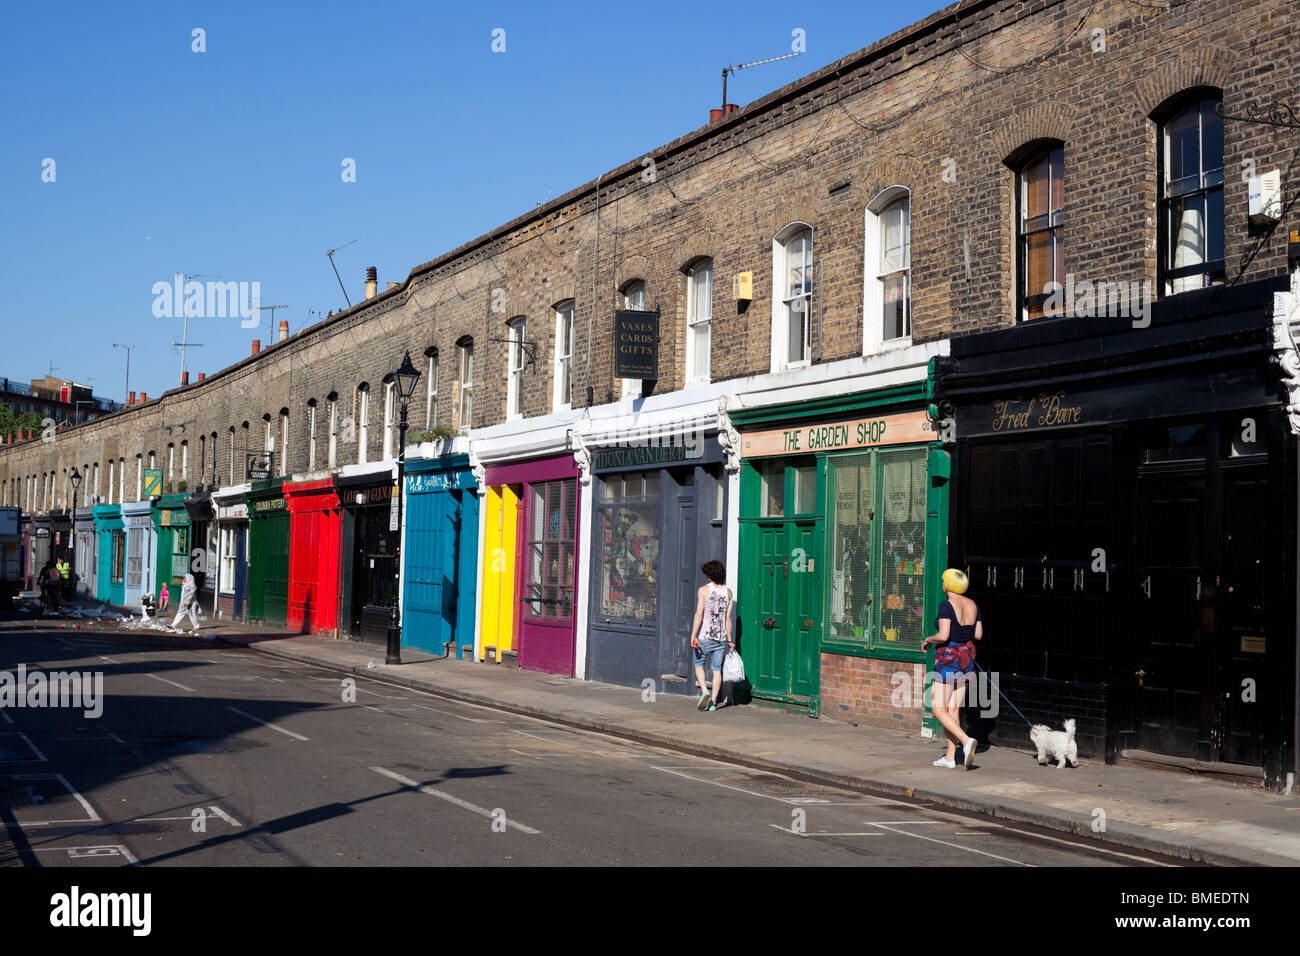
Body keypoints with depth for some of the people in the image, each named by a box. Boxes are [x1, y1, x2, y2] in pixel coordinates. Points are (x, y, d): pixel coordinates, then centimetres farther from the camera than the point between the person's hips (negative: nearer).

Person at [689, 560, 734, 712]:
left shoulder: (704, 590, -7)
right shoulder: (728, 592, 5)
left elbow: (699, 614, -13)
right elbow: (728, 617, 6)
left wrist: (693, 635, -14)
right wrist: (729, 640, 11)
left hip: (705, 636, -4)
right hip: (721, 637, 4)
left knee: (698, 665, 12)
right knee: (717, 669, 8)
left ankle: (704, 690, -9)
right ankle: (713, 701, 7)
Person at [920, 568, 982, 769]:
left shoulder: (947, 606, -17)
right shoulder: (973, 605, 5)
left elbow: (943, 636, -24)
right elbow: (978, 635, 11)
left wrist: (928, 640, -5)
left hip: (948, 659, -7)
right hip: (967, 657, 7)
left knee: (938, 709, -1)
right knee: (953, 710, 12)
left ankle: (966, 740, -21)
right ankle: (950, 757, 13)